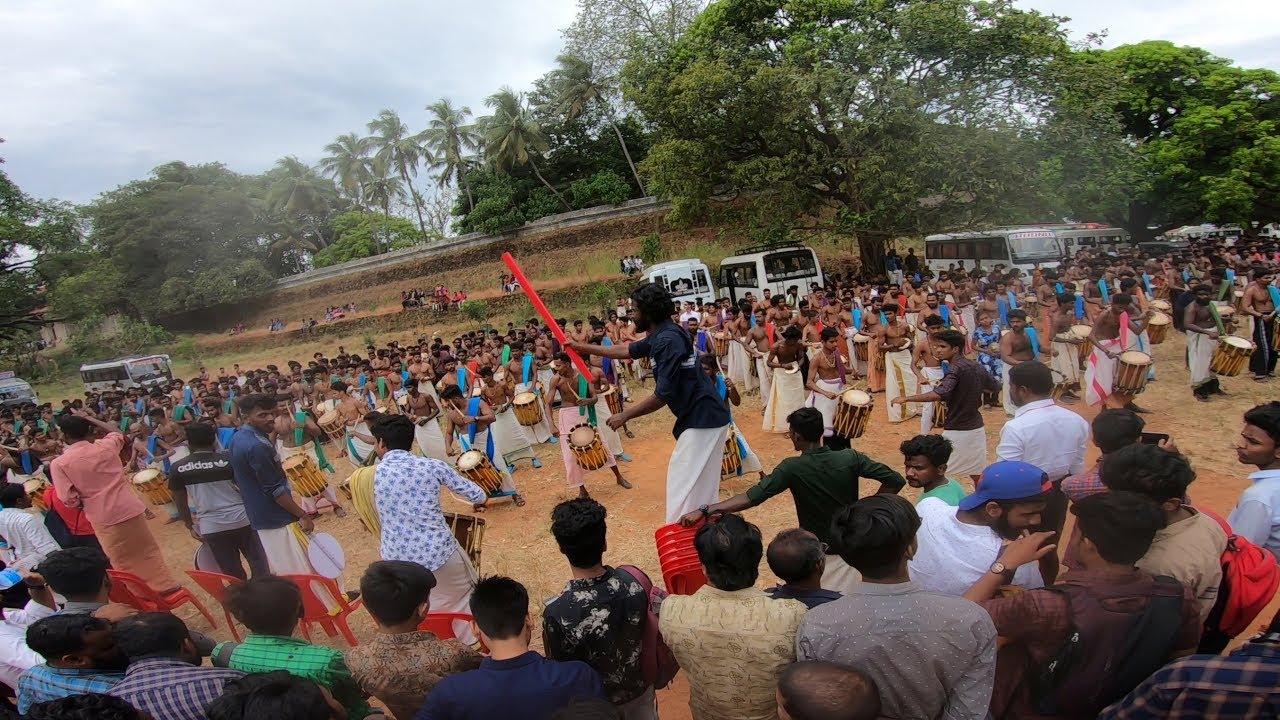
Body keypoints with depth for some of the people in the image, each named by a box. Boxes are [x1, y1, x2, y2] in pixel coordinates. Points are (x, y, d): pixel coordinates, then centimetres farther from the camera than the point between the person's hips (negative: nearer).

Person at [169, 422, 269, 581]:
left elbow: (180, 501, 7)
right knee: (259, 565, 14)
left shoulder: (179, 468, -2)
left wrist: (190, 526, 20)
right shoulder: (228, 459, -8)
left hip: (210, 527, 2)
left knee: (232, 573, 14)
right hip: (241, 519, -2)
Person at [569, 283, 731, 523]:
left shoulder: (667, 340, -21)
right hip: (703, 417, 10)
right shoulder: (661, 335, 11)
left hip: (702, 419, -10)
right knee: (700, 486, 18)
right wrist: (584, 348, 31)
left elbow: (663, 395, -22)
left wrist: (625, 416, -12)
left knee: (684, 487, -5)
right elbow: (627, 351, 27)